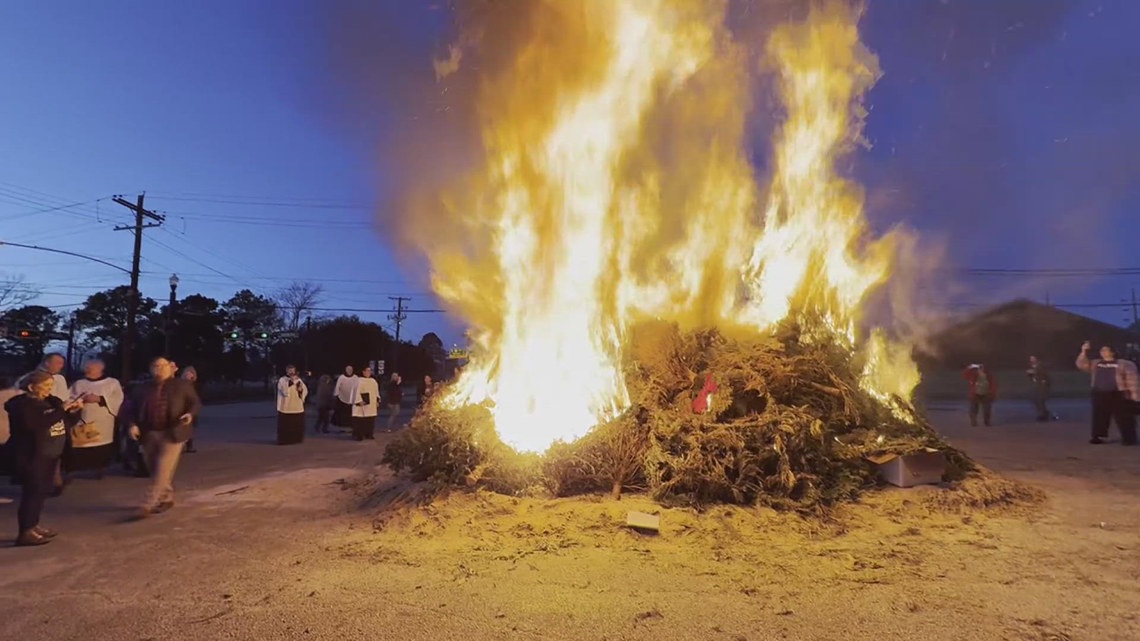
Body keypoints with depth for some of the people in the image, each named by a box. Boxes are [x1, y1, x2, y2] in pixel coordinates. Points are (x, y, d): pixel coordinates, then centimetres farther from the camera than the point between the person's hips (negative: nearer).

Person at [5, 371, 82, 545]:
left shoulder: (50, 401, 10)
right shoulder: (21, 404, -13)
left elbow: (62, 422, 19)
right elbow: (35, 425, -29)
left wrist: (71, 411, -1)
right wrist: (61, 409, -27)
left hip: (51, 453, 8)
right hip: (31, 455, -8)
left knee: (42, 491, 12)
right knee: (33, 492, -9)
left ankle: (33, 526, 22)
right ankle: (26, 532, -6)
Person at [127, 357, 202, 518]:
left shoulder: (182, 384, 1)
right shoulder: (144, 387, 10)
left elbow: (196, 403, 3)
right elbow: (135, 408, 13)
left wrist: (190, 414, -17)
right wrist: (133, 424, -3)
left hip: (172, 433, -5)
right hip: (149, 434, 5)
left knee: (163, 471, -10)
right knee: (156, 471, 13)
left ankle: (149, 505, -7)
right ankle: (167, 498, 28)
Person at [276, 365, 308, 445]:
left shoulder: (298, 380, 10)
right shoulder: (282, 380, -5)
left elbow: (305, 391, 7)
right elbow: (285, 392, -18)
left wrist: (301, 390, -13)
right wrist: (290, 382, -22)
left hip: (298, 407, 5)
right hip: (285, 407, -4)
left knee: (297, 425, 9)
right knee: (286, 426, -4)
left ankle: (296, 439, 20)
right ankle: (284, 440, 5)